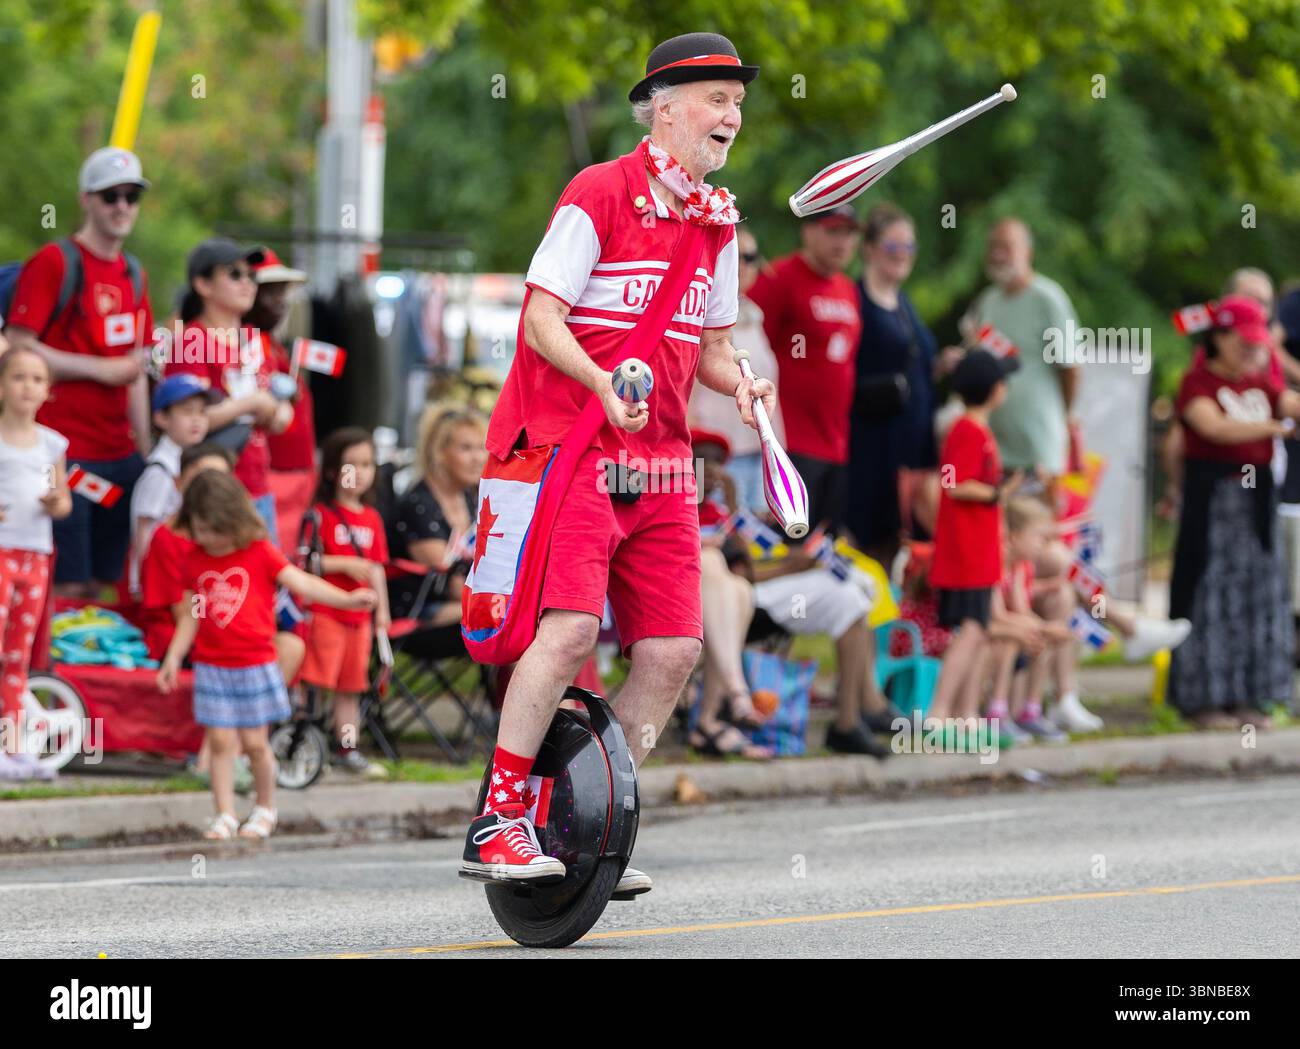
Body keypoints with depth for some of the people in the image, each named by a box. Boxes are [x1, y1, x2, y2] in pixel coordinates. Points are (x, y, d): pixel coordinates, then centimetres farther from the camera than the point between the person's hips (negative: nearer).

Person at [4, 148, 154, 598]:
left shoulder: (133, 274, 16)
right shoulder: (53, 262, -6)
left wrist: (145, 449, 17)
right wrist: (99, 369, -13)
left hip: (119, 452, 7)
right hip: (65, 450, -7)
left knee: (107, 583, 7)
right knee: (69, 586, -9)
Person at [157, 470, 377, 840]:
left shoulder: (260, 554, -5)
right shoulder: (195, 561, 4)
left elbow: (302, 582, -10)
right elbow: (190, 615, 11)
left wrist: (346, 599, -21)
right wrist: (173, 658, 10)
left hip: (255, 664, -2)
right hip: (212, 667, 2)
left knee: (254, 742, 1)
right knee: (220, 741, -1)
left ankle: (265, 809, 20)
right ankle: (224, 816, 5)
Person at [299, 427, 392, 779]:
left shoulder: (371, 518, 13)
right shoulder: (321, 514, -6)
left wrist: (382, 611, 13)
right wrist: (345, 565, -19)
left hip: (359, 615, 6)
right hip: (324, 613, -6)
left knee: (351, 686, 12)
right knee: (314, 678, -11)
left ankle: (347, 750, 19)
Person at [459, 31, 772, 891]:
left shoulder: (716, 222, 14)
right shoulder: (598, 196, -8)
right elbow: (541, 318, -11)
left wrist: (740, 385, 0)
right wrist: (604, 383, -26)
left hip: (660, 461, 7)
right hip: (570, 443, -7)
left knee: (675, 648, 0)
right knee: (572, 625, -22)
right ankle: (496, 823, -17)